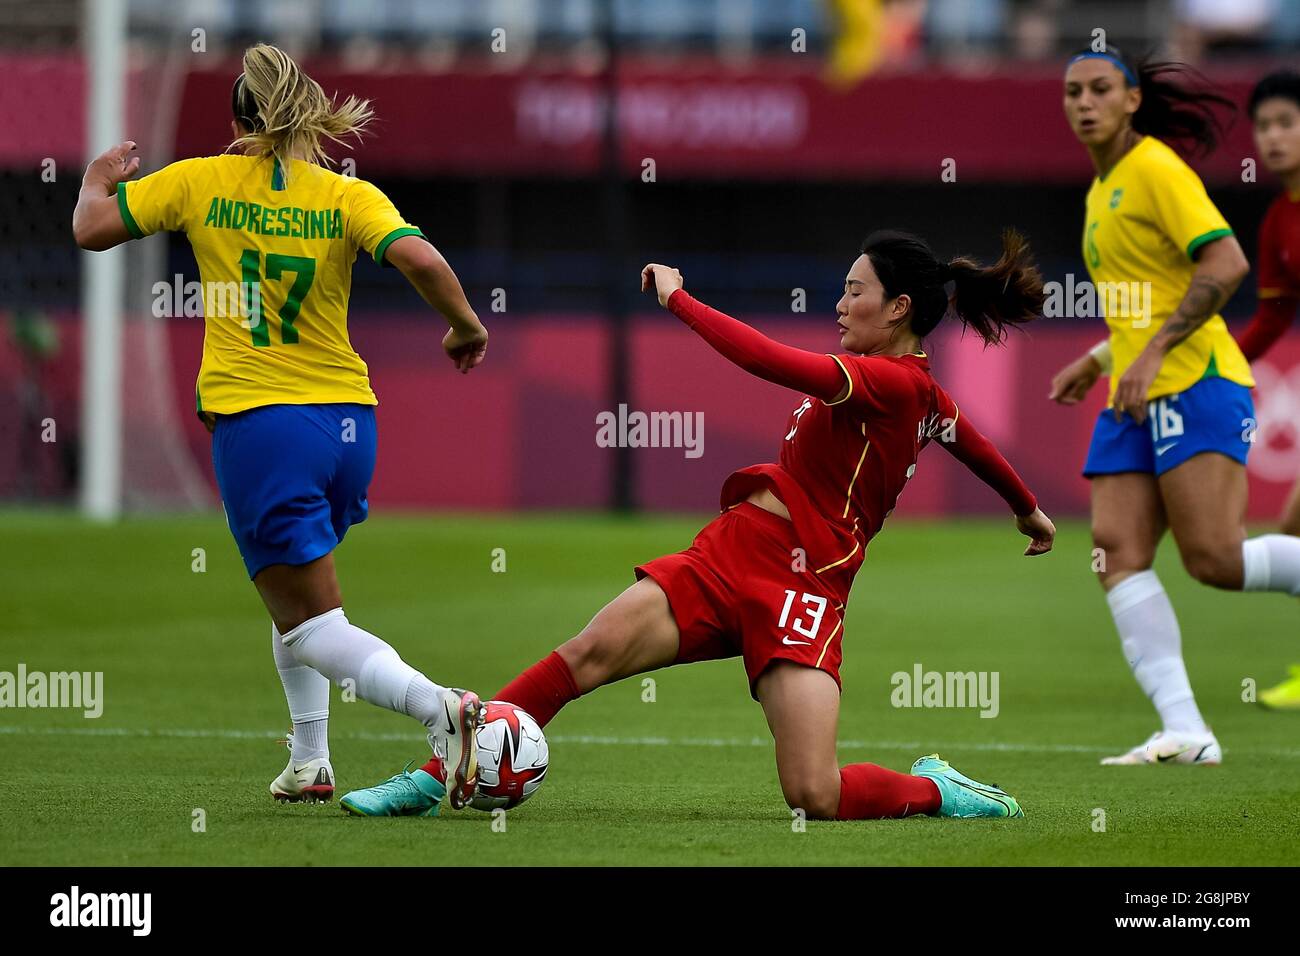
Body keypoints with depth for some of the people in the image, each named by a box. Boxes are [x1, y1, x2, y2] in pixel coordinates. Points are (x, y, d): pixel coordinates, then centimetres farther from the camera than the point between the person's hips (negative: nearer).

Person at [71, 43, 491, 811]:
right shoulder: (349, 197, 1)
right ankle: (312, 762, 23)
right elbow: (422, 261, -16)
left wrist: (100, 177, 25)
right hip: (348, 422, 4)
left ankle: (438, 705, -28)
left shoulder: (201, 184, 0)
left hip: (257, 424, -4)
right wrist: (467, 328, 1)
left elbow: (93, 229, 4)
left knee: (311, 624, -3)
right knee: (294, 592, 28)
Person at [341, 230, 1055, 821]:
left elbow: (772, 362, -23)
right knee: (588, 654, -12)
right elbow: (974, 445, 37)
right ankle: (434, 779, -11)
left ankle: (931, 788, 11)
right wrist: (1028, 509, 57)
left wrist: (677, 297, -12)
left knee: (814, 796, -19)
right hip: (730, 552, 9)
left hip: (802, 591, -9)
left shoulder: (895, 381, -12)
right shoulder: (923, 393, 16)